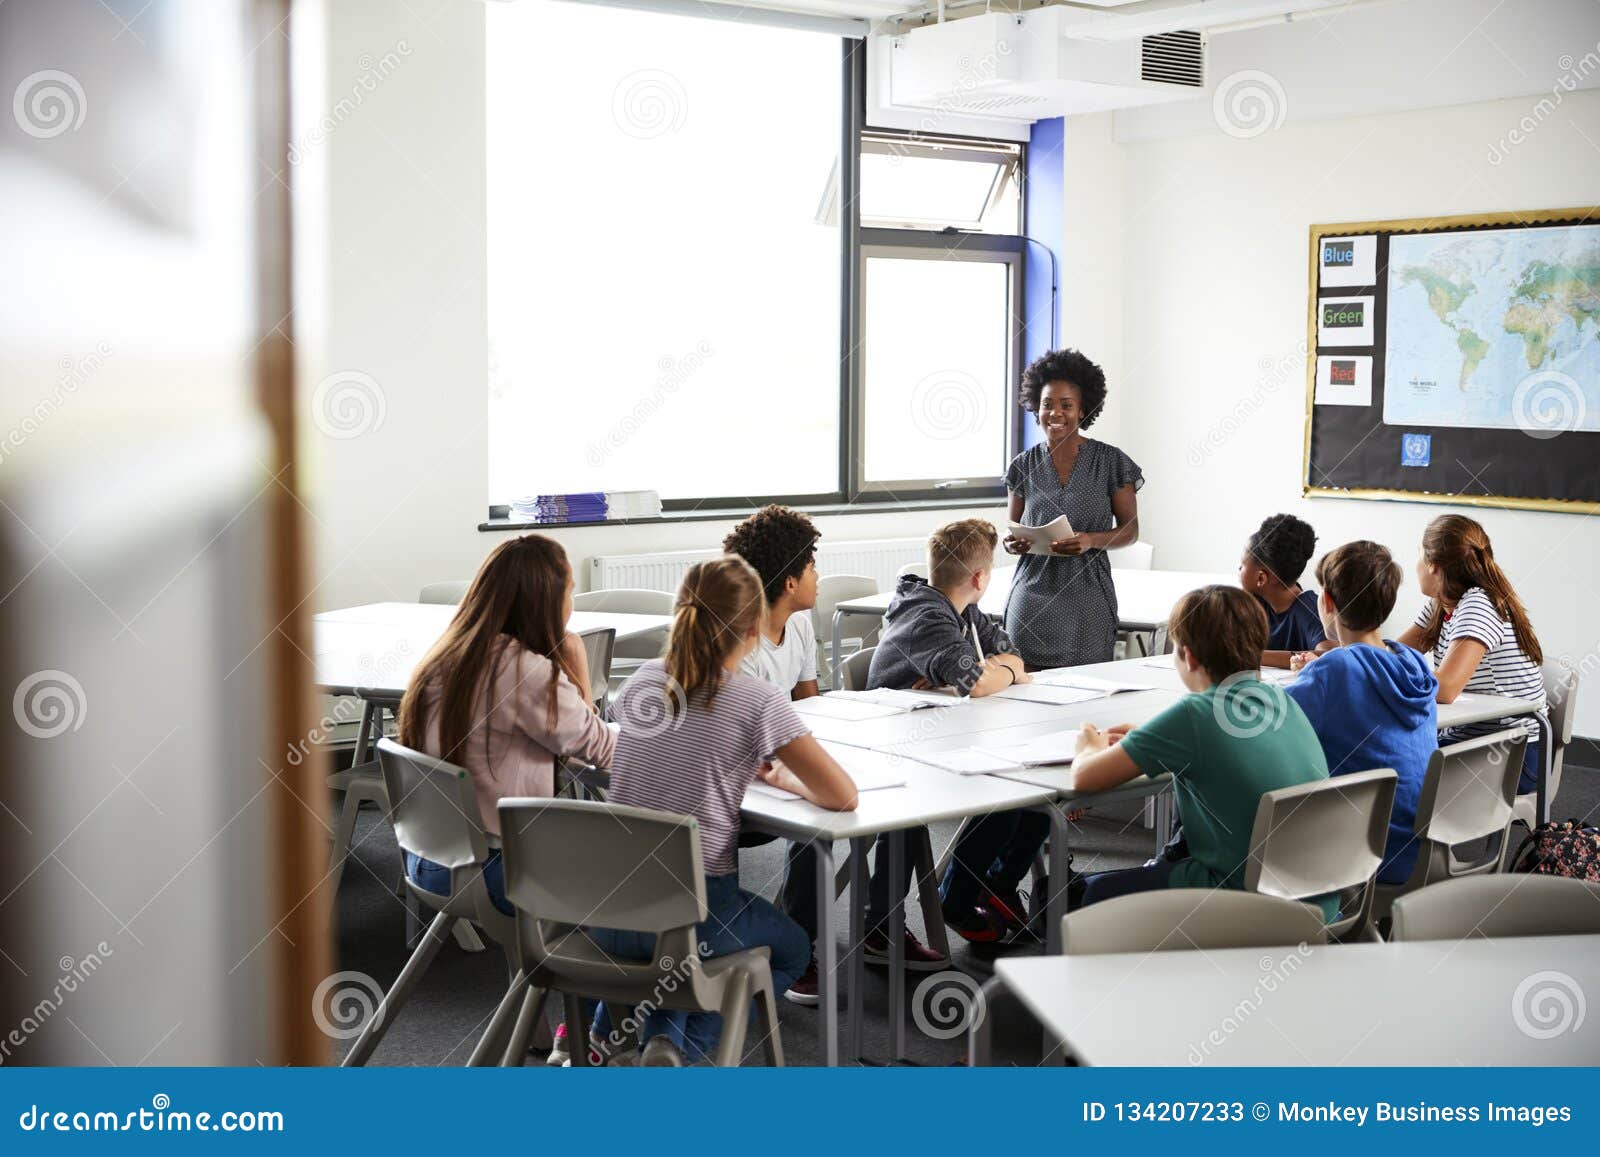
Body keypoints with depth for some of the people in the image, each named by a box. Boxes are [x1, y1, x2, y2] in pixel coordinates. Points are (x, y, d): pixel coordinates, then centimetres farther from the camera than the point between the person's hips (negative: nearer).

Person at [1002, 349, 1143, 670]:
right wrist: (1012, 543, -7)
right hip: (1032, 596, 1)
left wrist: (1091, 540, -15)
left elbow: (1130, 530, 3)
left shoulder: (1111, 463, -1)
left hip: (1086, 599, -1)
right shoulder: (1023, 466, 6)